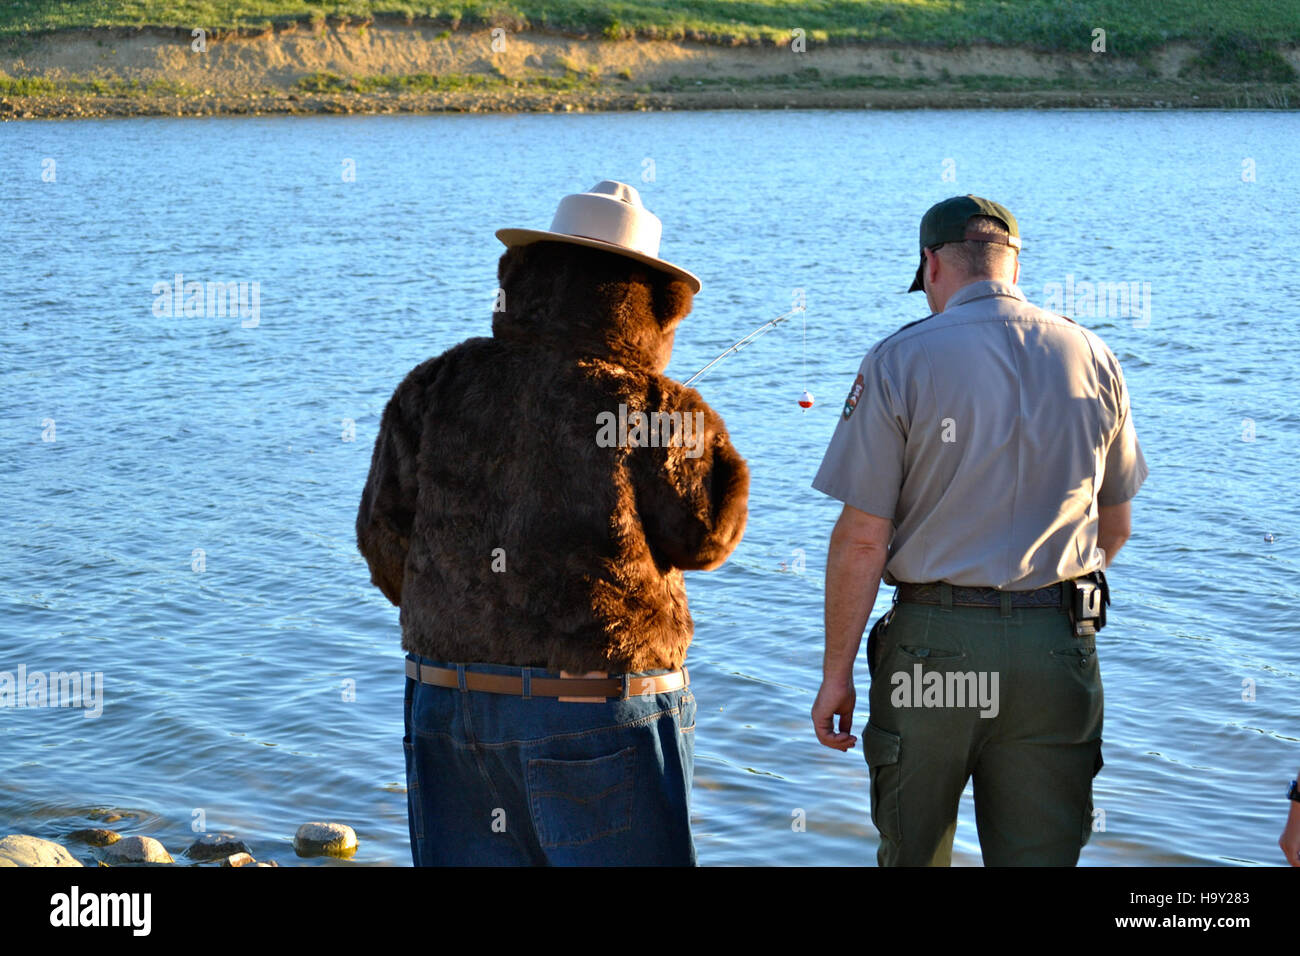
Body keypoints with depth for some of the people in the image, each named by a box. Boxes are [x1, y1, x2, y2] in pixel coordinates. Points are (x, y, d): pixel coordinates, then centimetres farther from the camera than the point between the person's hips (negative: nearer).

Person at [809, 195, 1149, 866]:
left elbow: (862, 538, -9)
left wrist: (836, 674, -1)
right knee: (1042, 854, 9)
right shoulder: (1091, 358, 5)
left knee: (912, 853, 15)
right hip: (1059, 647, 3)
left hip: (934, 640, -3)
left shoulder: (900, 360, -6)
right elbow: (1114, 528, 14)